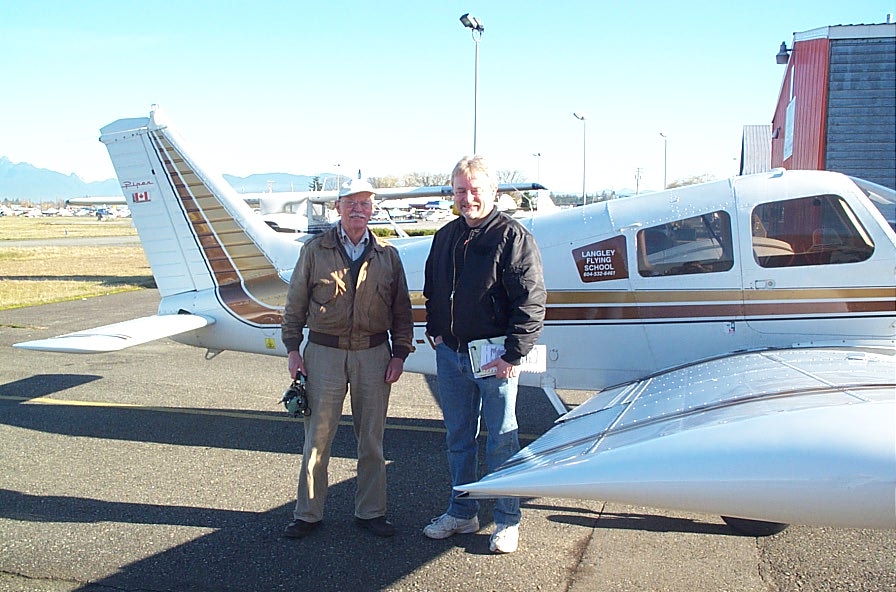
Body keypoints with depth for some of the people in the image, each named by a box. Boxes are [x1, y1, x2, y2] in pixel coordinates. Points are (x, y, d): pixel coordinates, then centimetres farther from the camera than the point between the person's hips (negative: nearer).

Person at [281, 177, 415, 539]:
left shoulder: (387, 255, 7)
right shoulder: (315, 250, 3)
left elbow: (401, 310, 11)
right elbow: (295, 305, 6)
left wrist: (400, 353, 4)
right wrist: (292, 349, 1)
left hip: (374, 354, 2)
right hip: (325, 352, -1)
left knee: (371, 439, 9)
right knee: (317, 438, 5)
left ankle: (370, 512, 23)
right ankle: (308, 513, 19)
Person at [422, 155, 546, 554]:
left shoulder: (512, 236, -9)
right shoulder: (446, 236, 12)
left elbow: (531, 301, -13)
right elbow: (432, 290, 23)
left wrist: (514, 354, -15)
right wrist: (434, 330, 13)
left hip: (494, 357, -6)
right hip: (450, 354, 6)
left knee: (501, 440, 5)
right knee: (458, 439, 15)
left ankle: (507, 521, 20)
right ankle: (461, 513, 30)